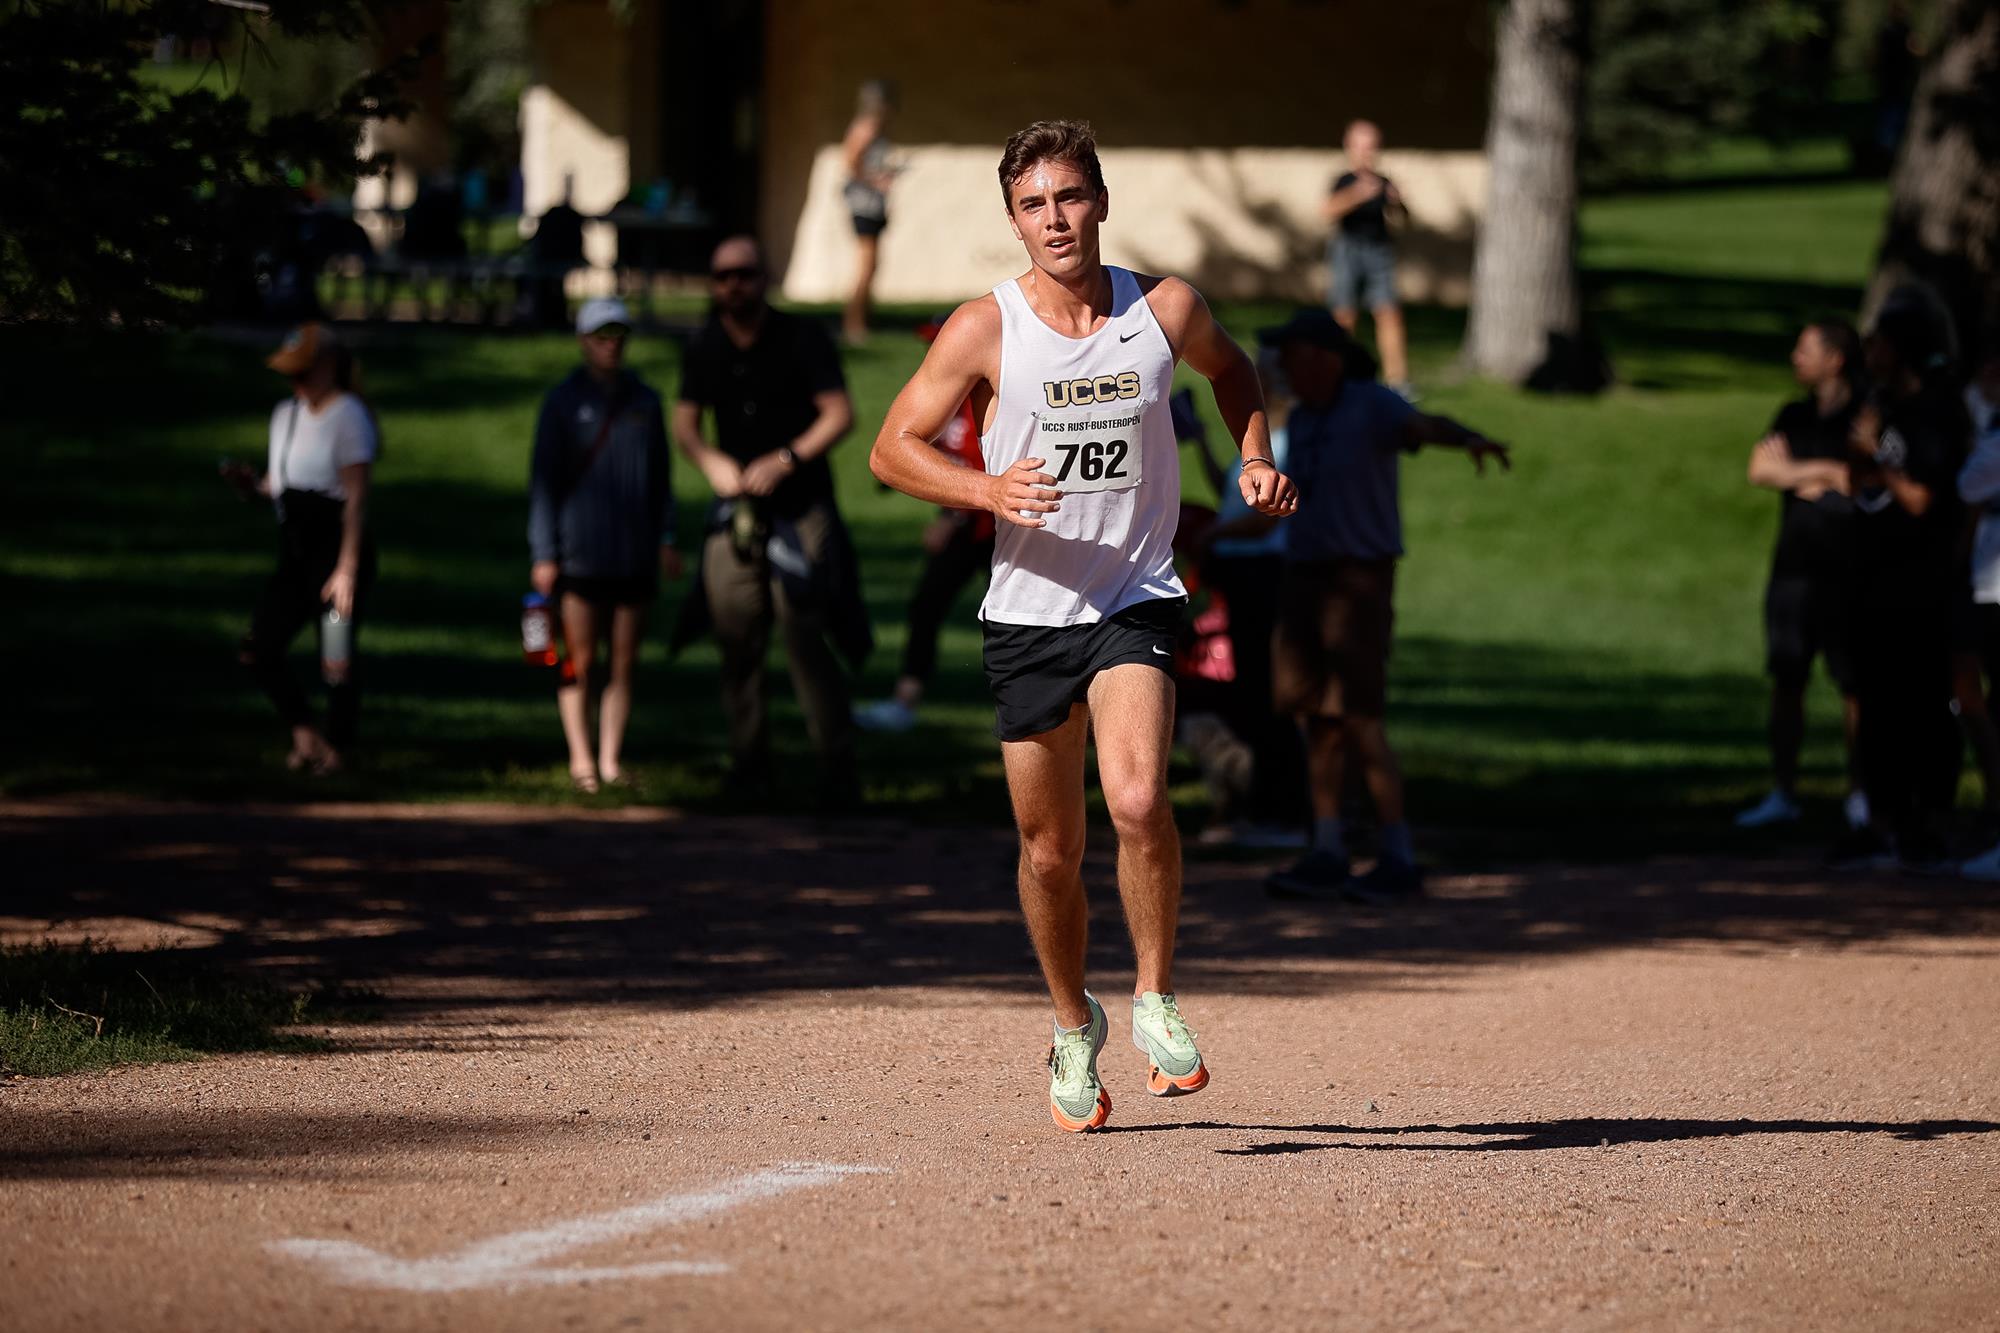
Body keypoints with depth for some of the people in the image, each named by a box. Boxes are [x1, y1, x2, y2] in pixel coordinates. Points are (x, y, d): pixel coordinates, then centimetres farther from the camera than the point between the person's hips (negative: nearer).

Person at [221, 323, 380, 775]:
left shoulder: (348, 416, -10)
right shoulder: (286, 414, 15)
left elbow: (356, 499, -14)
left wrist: (347, 570, -19)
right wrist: (252, 482, -1)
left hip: (338, 548, -8)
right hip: (294, 550, 8)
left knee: (338, 659, -3)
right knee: (259, 647, 0)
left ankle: (338, 748, 10)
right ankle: (304, 732, 13)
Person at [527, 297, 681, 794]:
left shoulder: (644, 400, 9)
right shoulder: (564, 402, 0)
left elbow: (661, 477, 15)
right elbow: (543, 480, -1)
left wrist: (666, 538, 6)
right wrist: (544, 553, -6)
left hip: (634, 555, 3)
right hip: (579, 556, -3)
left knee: (624, 663, 3)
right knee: (580, 661, -2)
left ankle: (611, 759, 7)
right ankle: (581, 758, 4)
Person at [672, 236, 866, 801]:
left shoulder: (802, 339, -5)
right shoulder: (705, 349, 8)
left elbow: (840, 413, -9)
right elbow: (685, 420, 12)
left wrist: (785, 460, -21)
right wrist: (711, 461, -10)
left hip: (801, 505, -4)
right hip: (737, 509, 4)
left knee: (805, 634, -14)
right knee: (736, 640, 1)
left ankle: (837, 768, -9)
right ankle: (749, 766, 12)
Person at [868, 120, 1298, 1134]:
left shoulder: (1165, 311, -2)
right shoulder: (985, 328, -7)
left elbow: (1230, 369, 21)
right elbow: (892, 448, -3)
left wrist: (1255, 460, 4)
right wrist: (988, 490, -19)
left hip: (1135, 602, -1)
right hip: (1028, 612, 1)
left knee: (1137, 801, -24)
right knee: (1050, 850, 8)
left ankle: (1157, 1001, -4)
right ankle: (1074, 1029, 32)